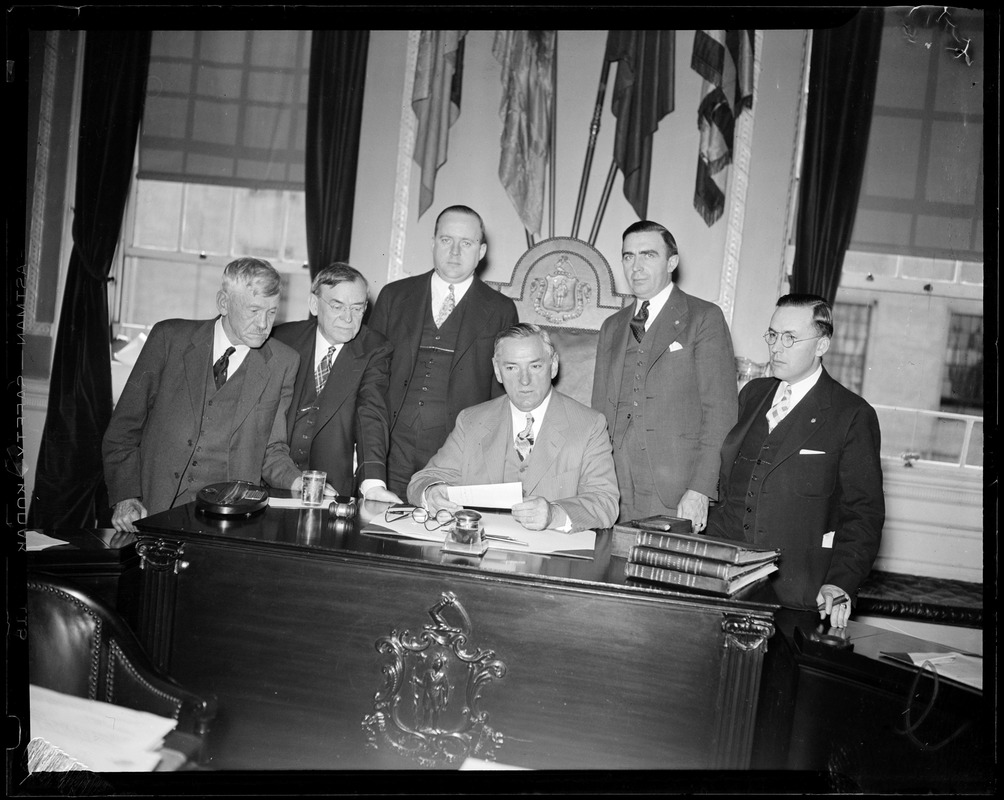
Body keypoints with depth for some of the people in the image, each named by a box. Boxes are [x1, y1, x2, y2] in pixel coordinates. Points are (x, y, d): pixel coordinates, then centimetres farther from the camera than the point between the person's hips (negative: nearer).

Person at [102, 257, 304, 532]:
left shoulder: (283, 363, 3)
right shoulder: (170, 337, 2)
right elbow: (125, 426, 4)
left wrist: (298, 484, -10)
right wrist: (125, 496, -7)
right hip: (154, 508, 0)